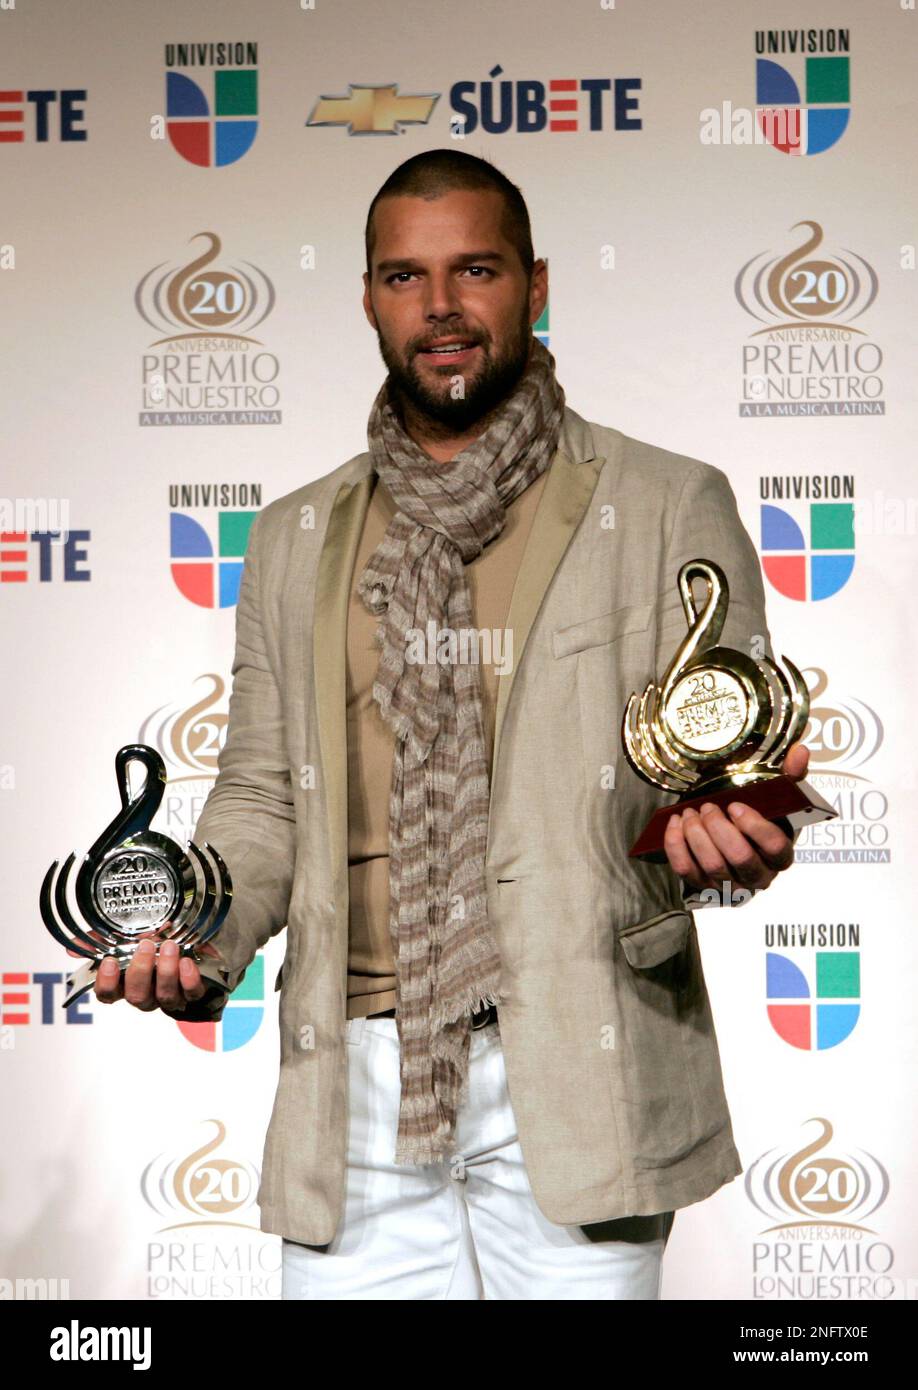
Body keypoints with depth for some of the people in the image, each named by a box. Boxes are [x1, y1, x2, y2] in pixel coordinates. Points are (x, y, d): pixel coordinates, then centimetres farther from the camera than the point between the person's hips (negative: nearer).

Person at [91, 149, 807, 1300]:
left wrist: (724, 833, -22)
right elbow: (264, 795, 15)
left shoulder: (668, 506, 2)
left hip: (574, 1070, -2)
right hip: (354, 1075, 3)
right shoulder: (296, 538, 12)